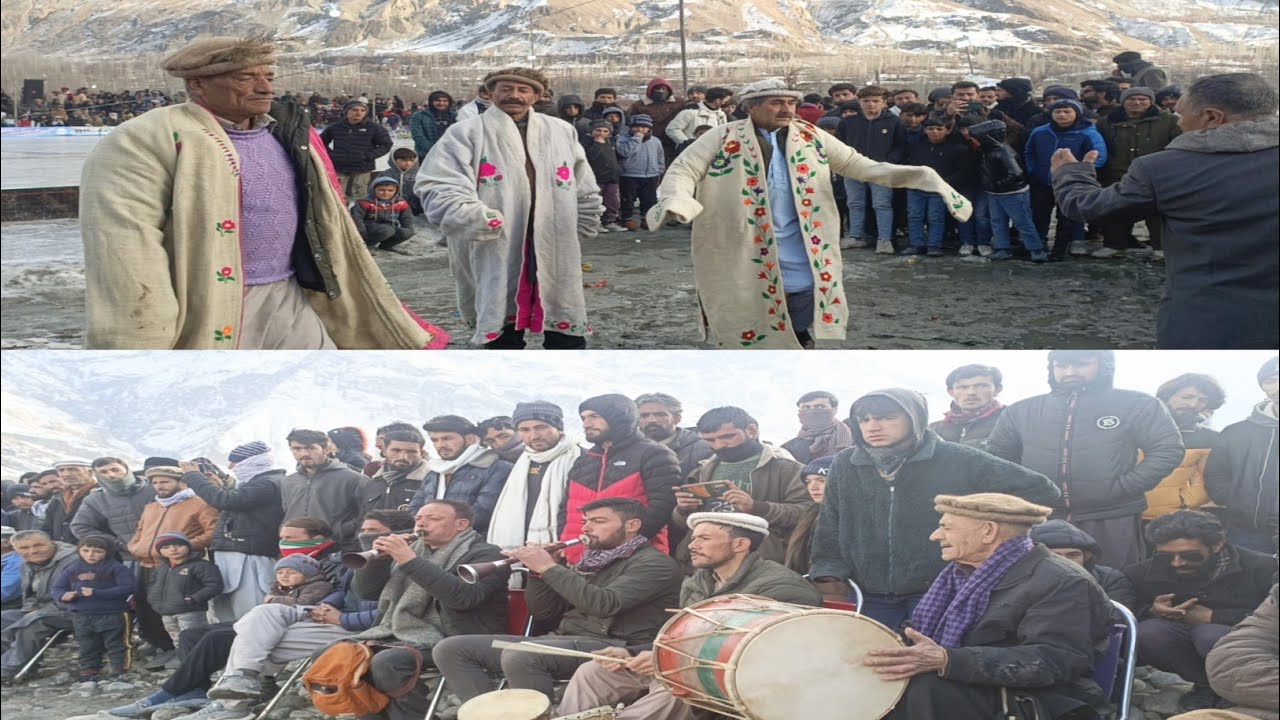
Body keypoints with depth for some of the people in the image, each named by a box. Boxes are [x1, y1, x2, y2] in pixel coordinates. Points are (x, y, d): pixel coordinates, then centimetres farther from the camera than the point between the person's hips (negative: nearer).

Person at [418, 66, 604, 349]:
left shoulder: (562, 132, 13)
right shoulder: (467, 134, 0)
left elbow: (585, 190, 22)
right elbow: (437, 185, -9)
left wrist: (582, 228, 17)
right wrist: (469, 215, -24)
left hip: (554, 249, 3)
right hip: (496, 251, -3)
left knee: (567, 330, 8)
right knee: (503, 330, 7)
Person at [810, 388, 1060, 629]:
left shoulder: (958, 460, -7)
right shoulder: (845, 465, 5)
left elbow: (1039, 490, -4)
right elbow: (830, 526, 13)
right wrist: (829, 571, 1)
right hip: (871, 595, 4)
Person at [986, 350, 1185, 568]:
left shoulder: (1137, 405, 3)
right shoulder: (1022, 410, 11)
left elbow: (1168, 449, -4)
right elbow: (997, 454, 19)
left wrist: (1123, 489, -11)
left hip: (1112, 522, -3)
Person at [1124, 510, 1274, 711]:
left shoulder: (1260, 568, -14)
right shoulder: (1144, 573, -7)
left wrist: (1211, 617, -23)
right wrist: (1151, 611, -24)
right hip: (1187, 645, 4)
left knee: (1211, 634, -37)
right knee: (1148, 633, -28)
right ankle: (1207, 685, -5)